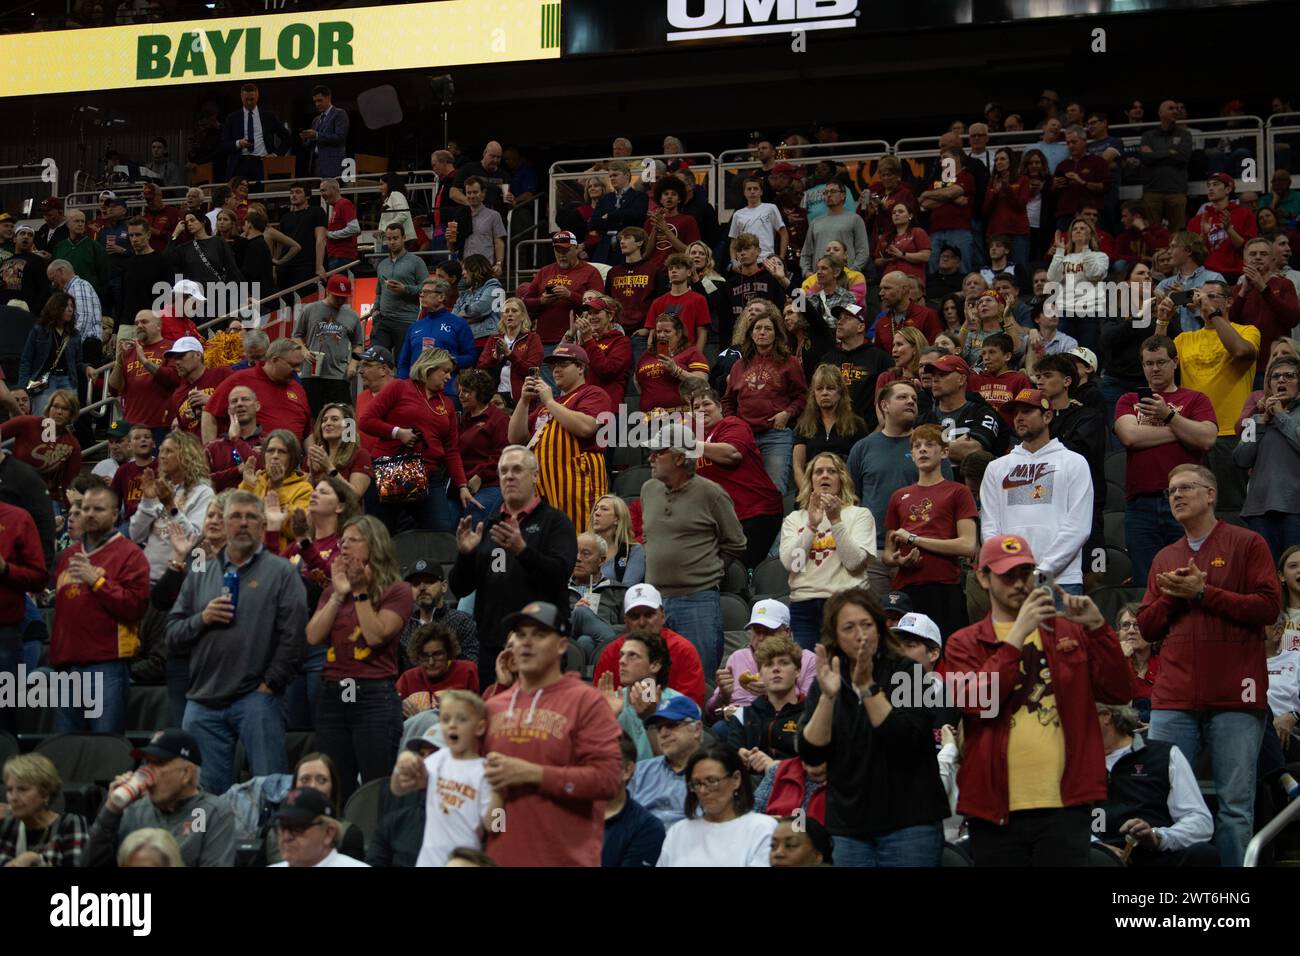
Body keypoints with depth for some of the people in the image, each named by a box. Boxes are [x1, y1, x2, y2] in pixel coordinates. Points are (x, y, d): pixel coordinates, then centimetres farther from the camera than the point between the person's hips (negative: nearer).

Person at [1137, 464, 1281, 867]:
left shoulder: (1246, 544, 5)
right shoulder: (1164, 559, 20)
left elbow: (1268, 607, -6)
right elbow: (1146, 626, 18)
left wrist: (1202, 593, -8)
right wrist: (1173, 596, -2)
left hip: (1235, 699, -4)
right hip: (1174, 698, 4)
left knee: (1236, 805, -4)